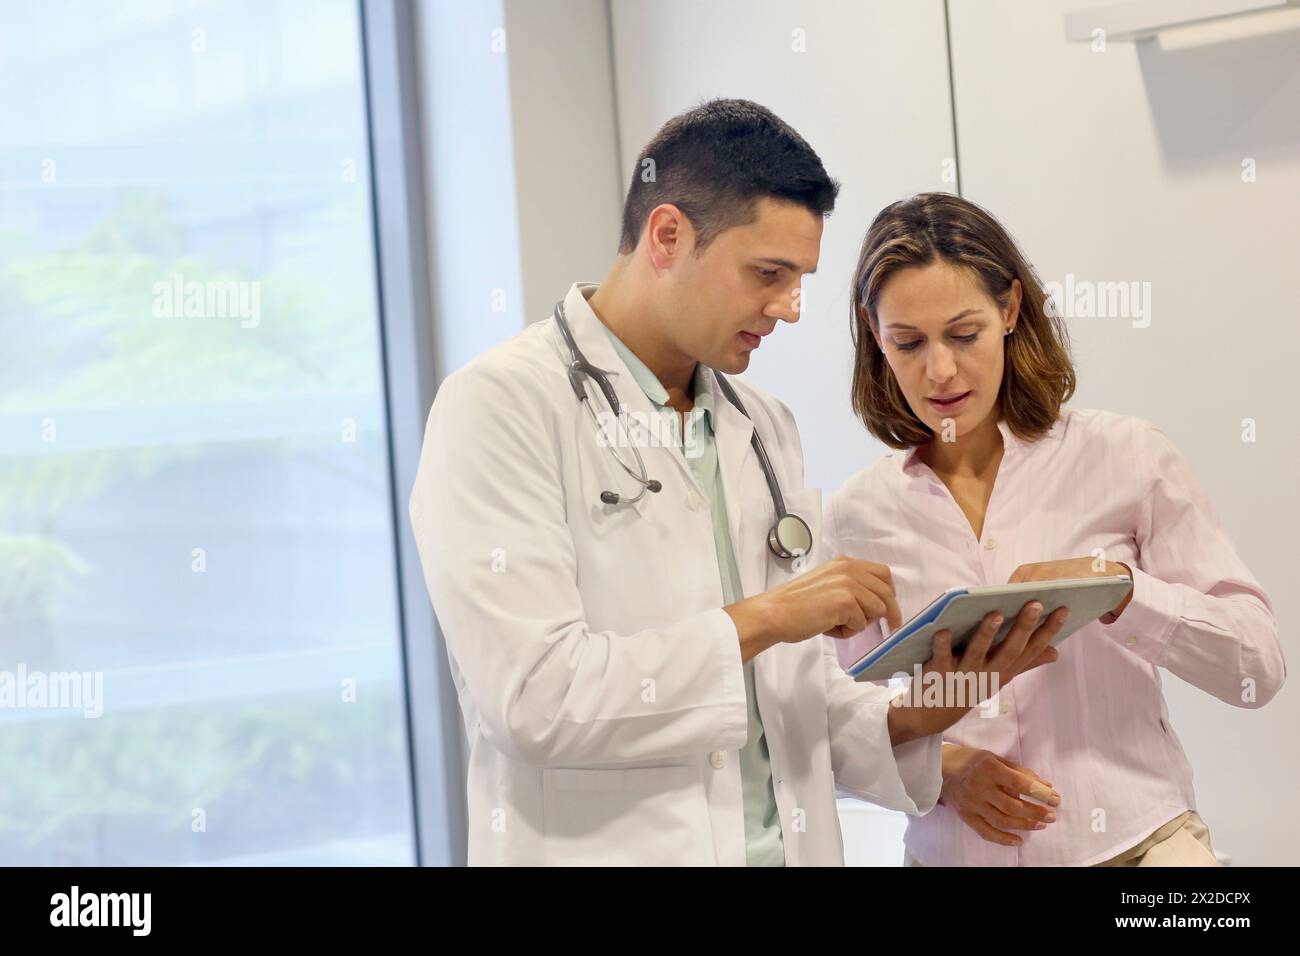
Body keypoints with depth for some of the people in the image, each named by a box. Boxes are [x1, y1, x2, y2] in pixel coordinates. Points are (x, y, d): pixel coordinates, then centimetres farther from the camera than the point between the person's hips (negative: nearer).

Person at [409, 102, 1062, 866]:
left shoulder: (767, 428, 11)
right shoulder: (502, 405, -10)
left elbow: (795, 706, 13)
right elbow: (533, 695, -20)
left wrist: (914, 717, -5)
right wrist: (761, 619, -16)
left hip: (791, 842, 6)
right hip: (608, 847, -6)